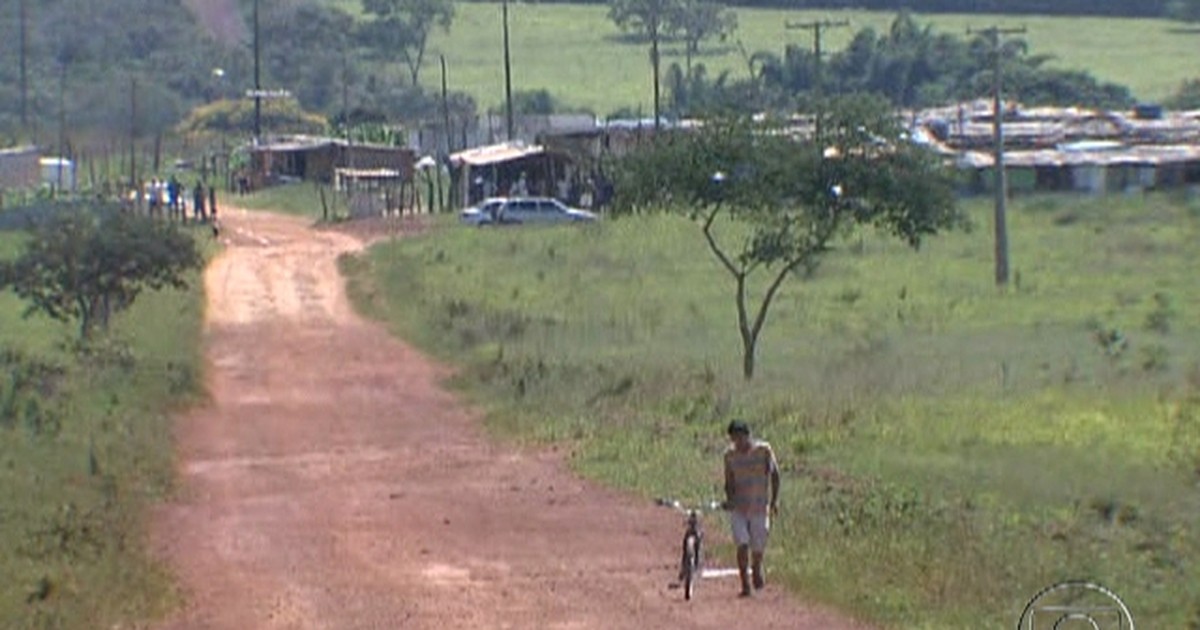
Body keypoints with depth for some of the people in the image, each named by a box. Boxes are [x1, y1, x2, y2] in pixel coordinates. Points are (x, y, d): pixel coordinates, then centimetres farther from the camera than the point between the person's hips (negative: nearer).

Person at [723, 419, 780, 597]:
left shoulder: (764, 450, -8)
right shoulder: (730, 454, -2)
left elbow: (774, 475, 0)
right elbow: (729, 482, 5)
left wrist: (774, 500, -5)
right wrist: (729, 500, -13)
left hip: (760, 506, -1)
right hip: (739, 507, 1)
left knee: (758, 547, 5)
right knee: (742, 544, -14)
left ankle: (756, 570, 38)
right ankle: (745, 584, -9)